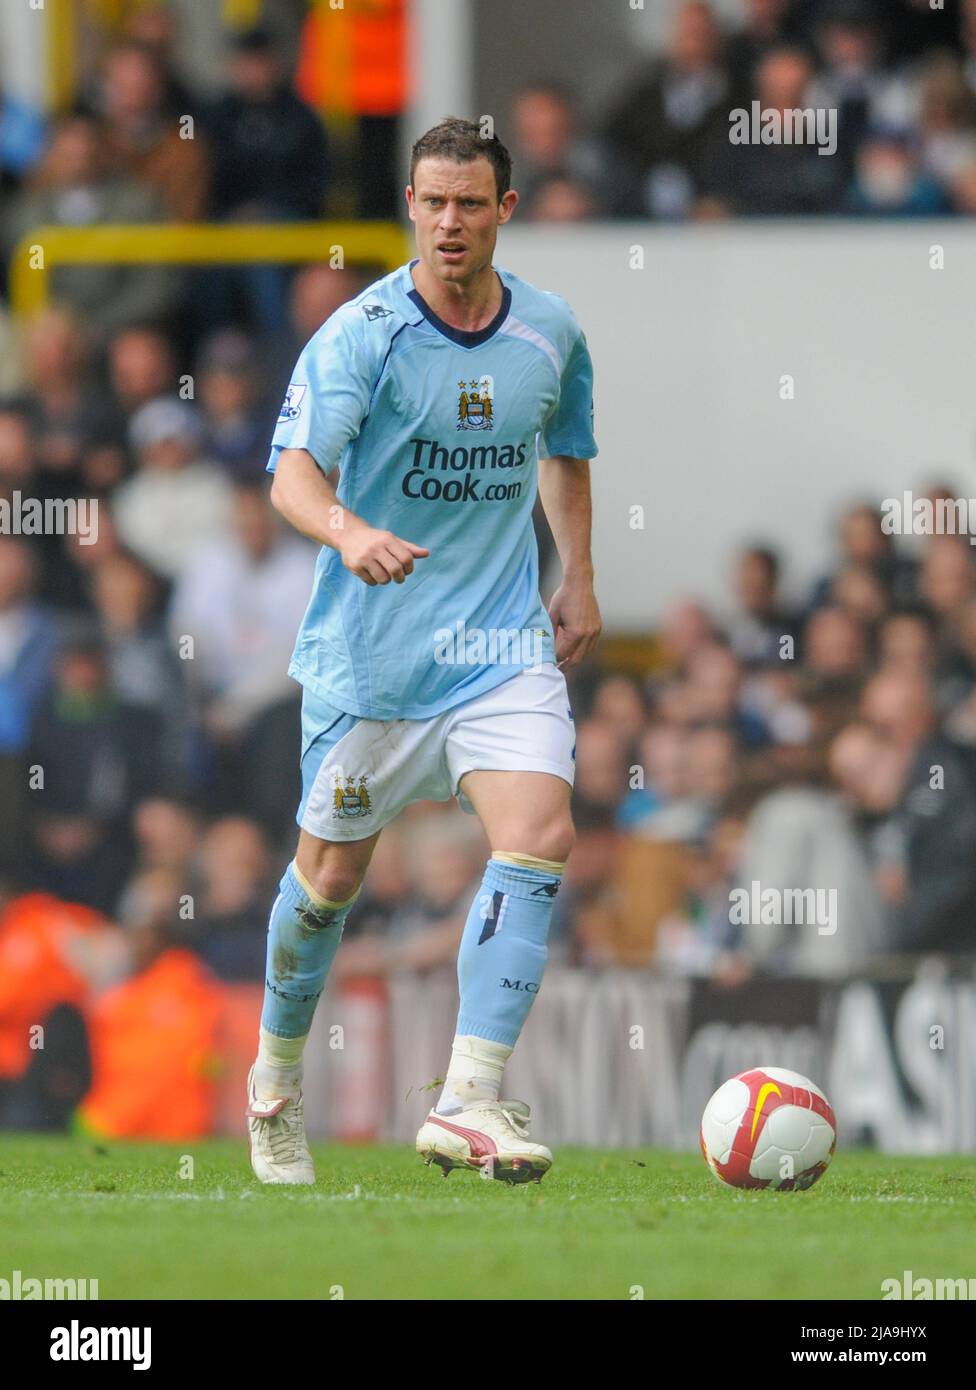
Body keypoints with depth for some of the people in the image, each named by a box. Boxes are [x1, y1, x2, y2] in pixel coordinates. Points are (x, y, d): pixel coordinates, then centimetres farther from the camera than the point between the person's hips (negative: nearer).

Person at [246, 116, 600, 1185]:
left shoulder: (550, 333, 3)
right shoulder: (359, 335, -13)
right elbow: (293, 474, -25)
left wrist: (578, 578, 21)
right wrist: (348, 532, -45)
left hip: (502, 643, 3)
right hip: (369, 645, -3)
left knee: (539, 834, -18)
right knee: (333, 868, 8)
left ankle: (468, 1102, -21)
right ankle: (276, 1077, 34)